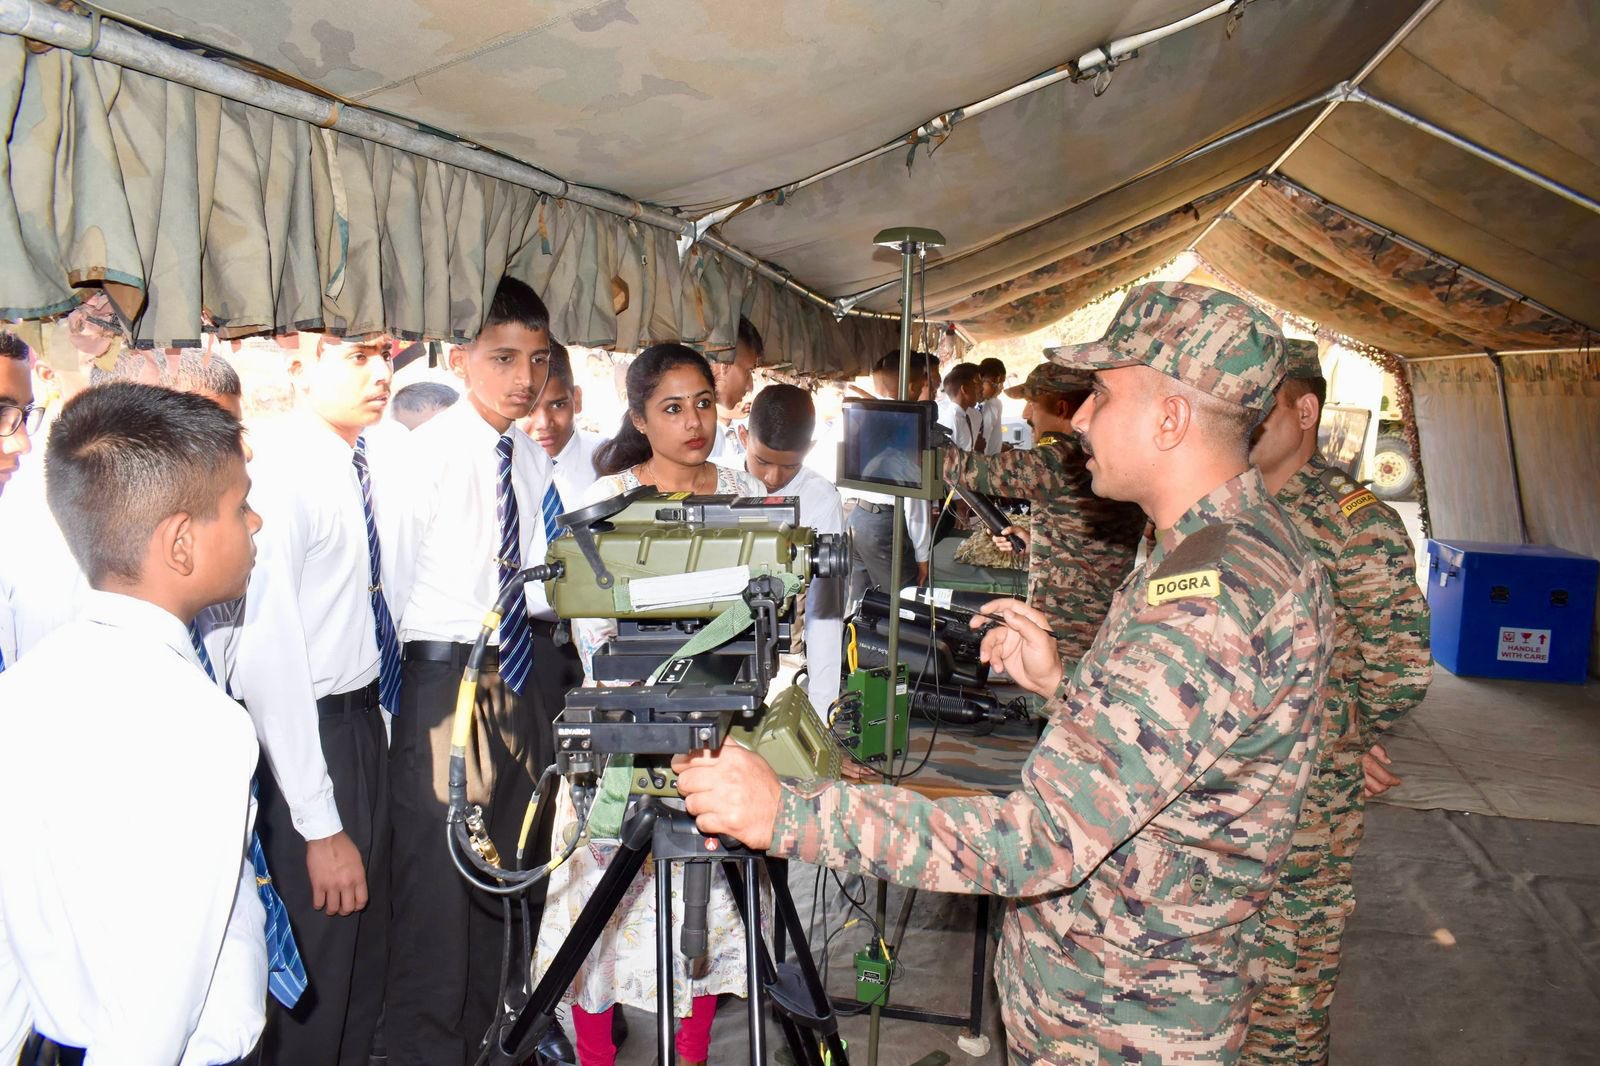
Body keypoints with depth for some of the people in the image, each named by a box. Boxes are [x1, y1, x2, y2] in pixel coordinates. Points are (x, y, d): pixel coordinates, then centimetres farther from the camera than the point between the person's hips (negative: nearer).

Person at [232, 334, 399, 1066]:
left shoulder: (363, 462, 5)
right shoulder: (279, 470, -20)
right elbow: (269, 655, -24)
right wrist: (319, 825, -22)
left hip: (365, 720, 8)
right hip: (306, 736, -8)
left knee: (367, 946, 23)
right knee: (317, 968, 9)